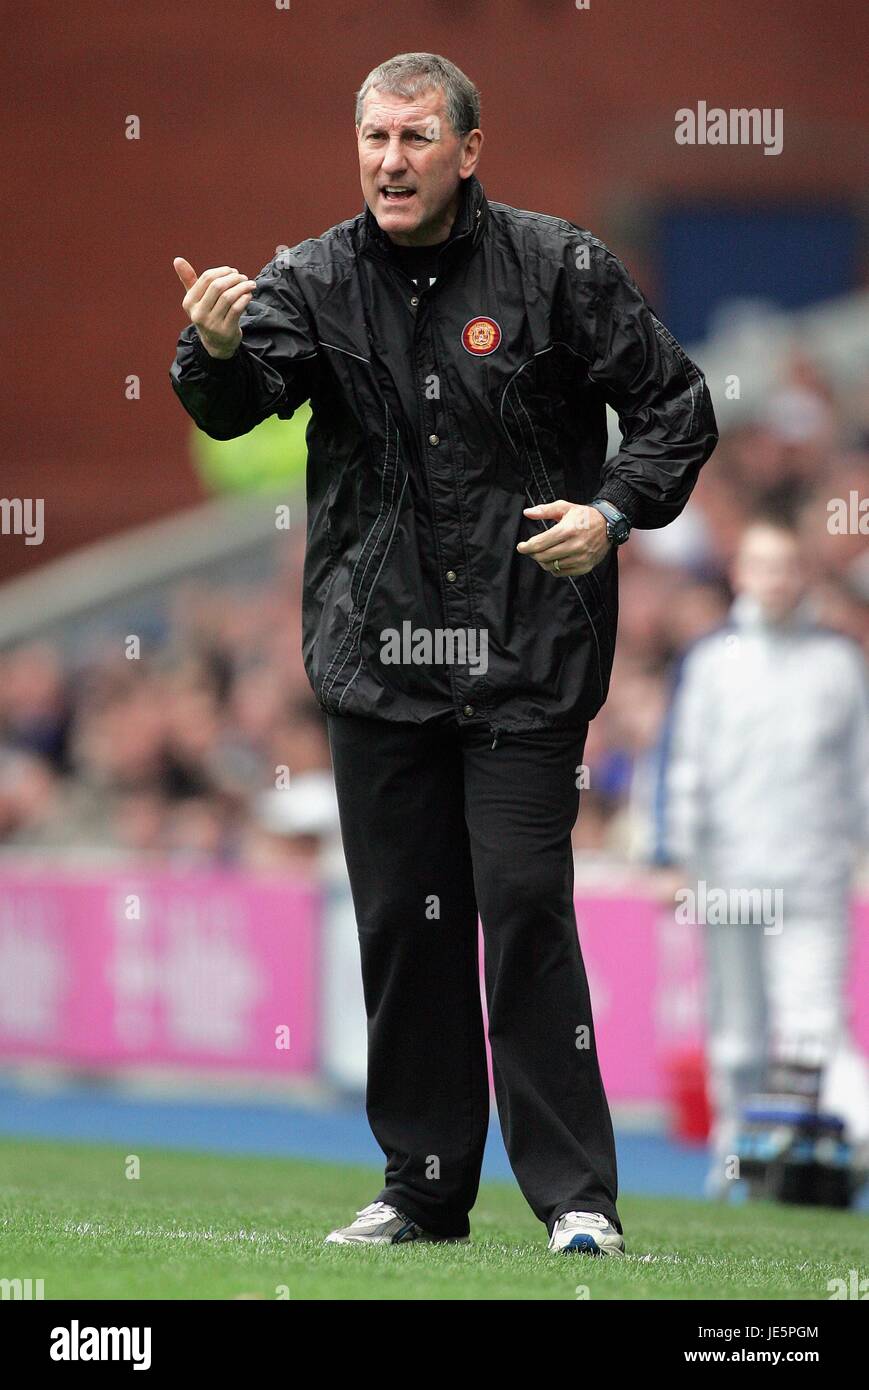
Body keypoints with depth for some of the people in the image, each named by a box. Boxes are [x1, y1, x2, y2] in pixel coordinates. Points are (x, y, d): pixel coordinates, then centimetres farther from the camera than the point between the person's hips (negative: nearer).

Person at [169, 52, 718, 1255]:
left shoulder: (558, 269, -3)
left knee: (525, 905, -9)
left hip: (526, 653, -3)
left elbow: (675, 407, 4)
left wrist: (615, 512, -12)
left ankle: (576, 1195, -2)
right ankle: (424, 1188, 18)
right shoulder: (317, 281, 2)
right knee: (402, 919, 7)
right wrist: (217, 351, -36)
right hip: (378, 653, 3)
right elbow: (236, 405, -13)